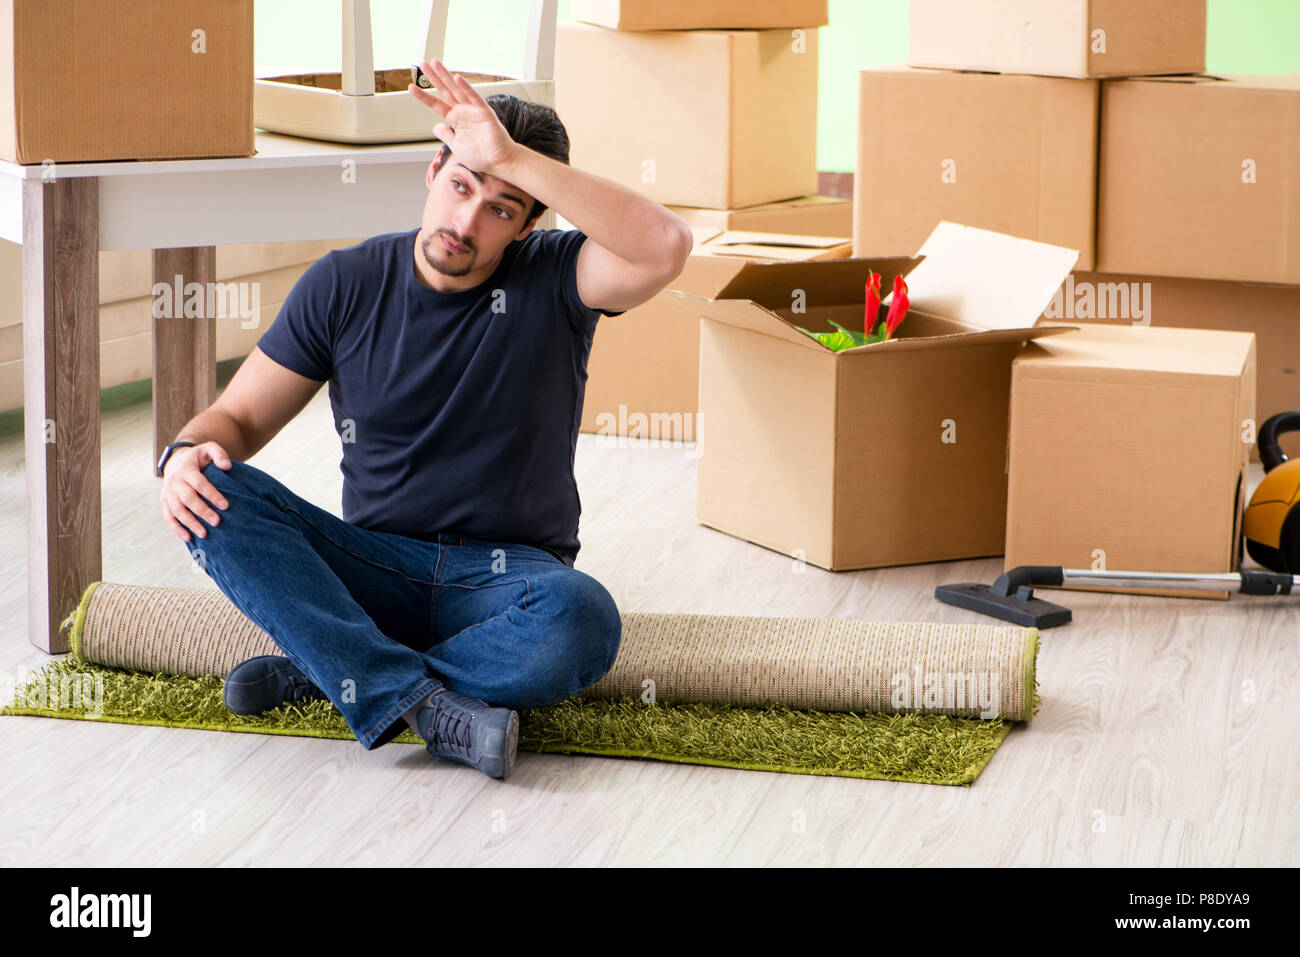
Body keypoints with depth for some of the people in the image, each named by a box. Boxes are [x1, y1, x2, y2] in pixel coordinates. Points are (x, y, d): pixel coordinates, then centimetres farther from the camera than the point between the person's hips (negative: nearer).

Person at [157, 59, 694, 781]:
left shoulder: (554, 279, -5)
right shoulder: (343, 285, 2)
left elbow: (665, 248, -27)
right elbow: (239, 417, 6)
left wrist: (511, 157, -29)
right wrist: (189, 451, -19)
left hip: (507, 582, -2)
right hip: (373, 569, 2)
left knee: (581, 620, -38)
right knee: (217, 496, -24)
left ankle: (326, 671, -22)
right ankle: (415, 702, -34)